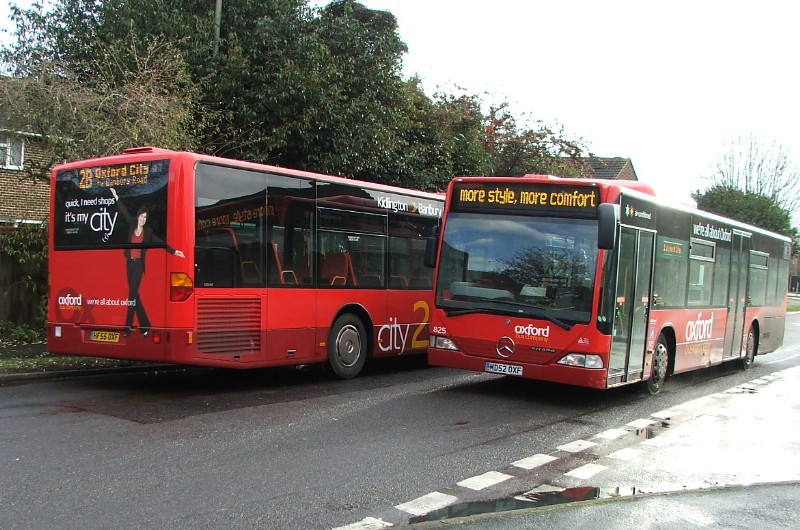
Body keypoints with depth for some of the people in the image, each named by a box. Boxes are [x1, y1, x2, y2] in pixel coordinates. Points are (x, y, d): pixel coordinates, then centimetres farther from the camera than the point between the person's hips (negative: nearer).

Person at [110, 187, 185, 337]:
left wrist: (173, 251, -5)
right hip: (129, 263, 4)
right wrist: (116, 197, 12)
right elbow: (125, 212, 12)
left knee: (132, 294, -8)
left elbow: (160, 242, 2)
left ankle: (128, 327, -7)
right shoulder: (132, 225, 7)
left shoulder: (148, 231, 1)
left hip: (139, 264, -4)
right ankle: (145, 325, 13)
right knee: (133, 294, 6)